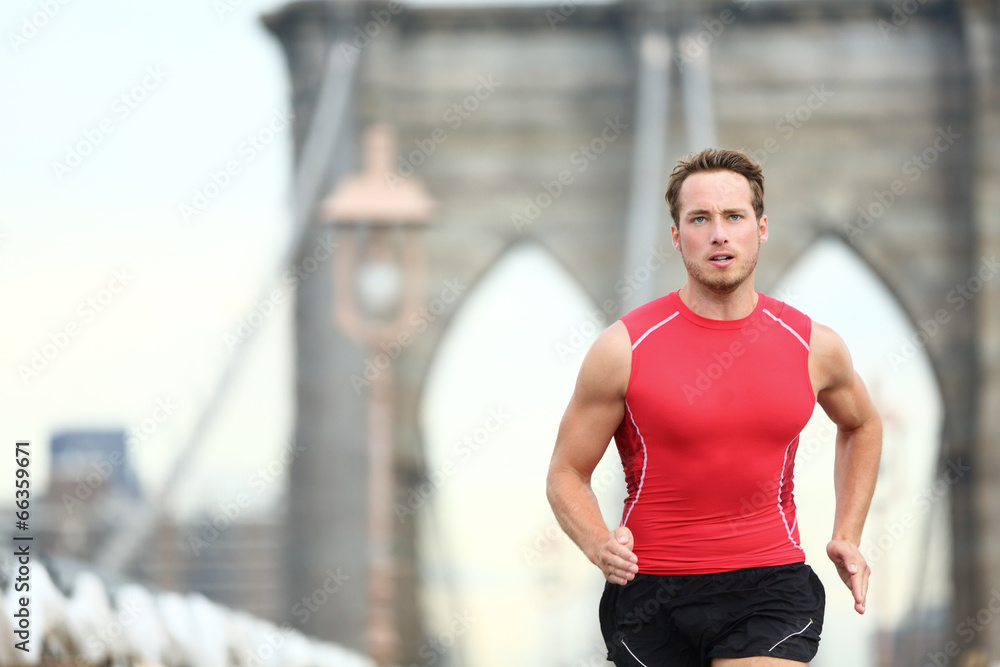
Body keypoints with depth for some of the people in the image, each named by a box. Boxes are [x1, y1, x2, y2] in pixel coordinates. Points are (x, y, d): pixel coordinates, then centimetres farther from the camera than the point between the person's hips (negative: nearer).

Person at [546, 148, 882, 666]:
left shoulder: (814, 347, 4)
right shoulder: (624, 348, -4)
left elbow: (861, 424, 26)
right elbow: (566, 474, 3)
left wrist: (847, 537, 16)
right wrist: (600, 546, -16)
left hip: (769, 585, 0)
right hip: (651, 591, 0)